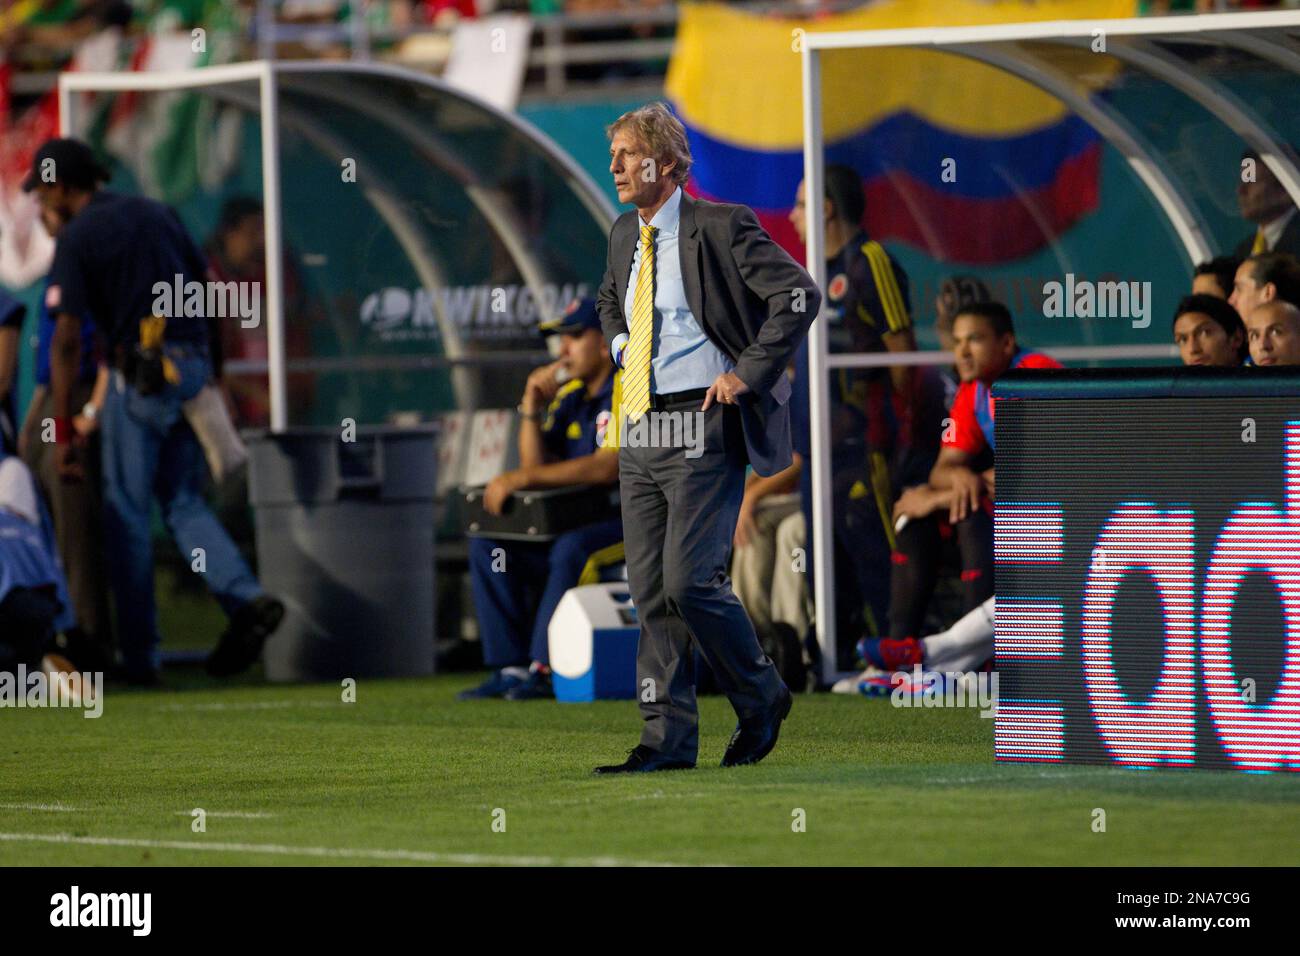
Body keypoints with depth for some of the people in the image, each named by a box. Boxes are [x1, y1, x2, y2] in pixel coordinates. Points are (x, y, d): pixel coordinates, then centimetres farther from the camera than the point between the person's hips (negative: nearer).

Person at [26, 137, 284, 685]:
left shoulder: (76, 239, -5)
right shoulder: (155, 214, 14)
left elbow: (67, 340, -11)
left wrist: (62, 431, -11)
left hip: (140, 375, -6)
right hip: (193, 367, 6)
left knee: (127, 513, 3)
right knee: (183, 501, 15)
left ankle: (138, 656, 4)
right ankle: (247, 599, -7)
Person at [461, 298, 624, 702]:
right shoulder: (569, 395, 13)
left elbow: (609, 467, -26)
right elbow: (536, 466, 10)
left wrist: (523, 478, -25)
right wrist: (531, 407, -4)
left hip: (633, 521, -9)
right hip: (578, 520, 9)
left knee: (570, 549, -36)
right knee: (487, 545, -3)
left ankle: (545, 669, -31)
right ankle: (511, 668, -9)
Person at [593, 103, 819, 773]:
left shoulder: (722, 228, -10)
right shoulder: (625, 234, 14)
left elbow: (799, 295, -16)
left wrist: (747, 373, -16)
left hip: (703, 425, -7)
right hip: (640, 428, 7)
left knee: (689, 581, -12)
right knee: (650, 590, 5)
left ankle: (760, 698, 10)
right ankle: (667, 737, 9)